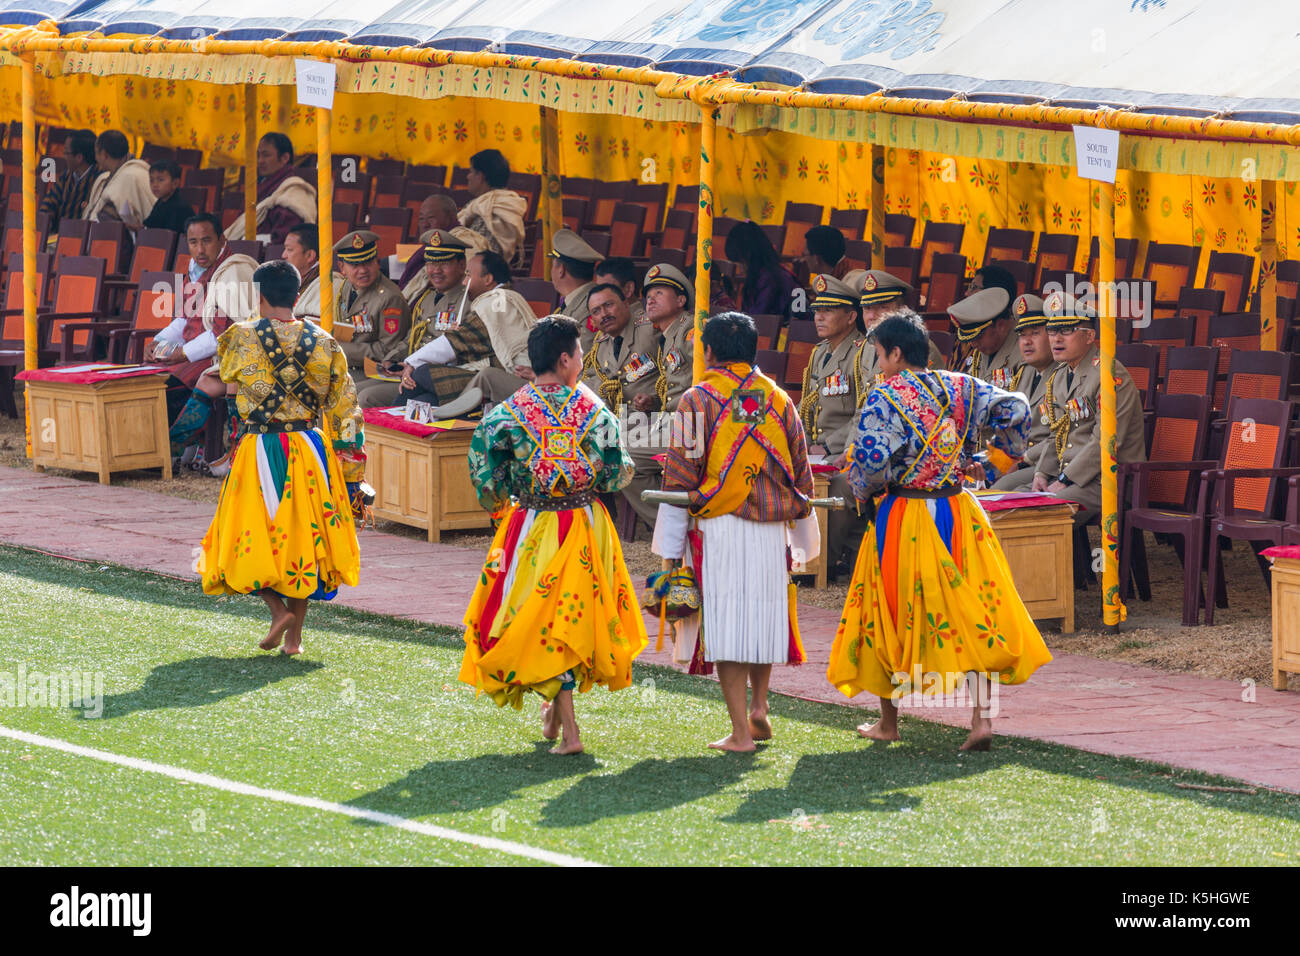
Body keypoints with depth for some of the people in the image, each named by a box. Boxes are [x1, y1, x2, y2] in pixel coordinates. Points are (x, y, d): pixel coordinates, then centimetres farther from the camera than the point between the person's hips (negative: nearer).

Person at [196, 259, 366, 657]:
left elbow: (225, 371, 15)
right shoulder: (324, 343, -1)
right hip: (311, 451, 3)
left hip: (260, 452, -3)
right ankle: (294, 635, 13)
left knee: (254, 535, 10)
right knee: (304, 536, 12)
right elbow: (345, 410, 2)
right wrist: (350, 473, 8)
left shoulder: (242, 337, -8)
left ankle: (278, 608, -11)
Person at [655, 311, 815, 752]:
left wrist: (669, 549, -1)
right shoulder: (778, 399, 9)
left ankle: (741, 732, -2)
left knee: (725, 621, -1)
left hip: (718, 525, -4)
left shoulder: (698, 400, -3)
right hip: (770, 529, 4)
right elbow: (801, 466, 15)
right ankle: (759, 706, 14)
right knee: (763, 612, 21)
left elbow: (680, 475, -5)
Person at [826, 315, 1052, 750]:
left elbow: (870, 458, -20)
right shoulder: (962, 388, 5)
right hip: (958, 513, 4)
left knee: (892, 617, 11)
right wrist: (1005, 453, 19)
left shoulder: (885, 397, -11)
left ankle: (888, 723, 21)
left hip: (903, 520, -4)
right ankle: (981, 718, -8)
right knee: (973, 616, 4)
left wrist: (864, 492, 0)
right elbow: (1014, 410, 2)